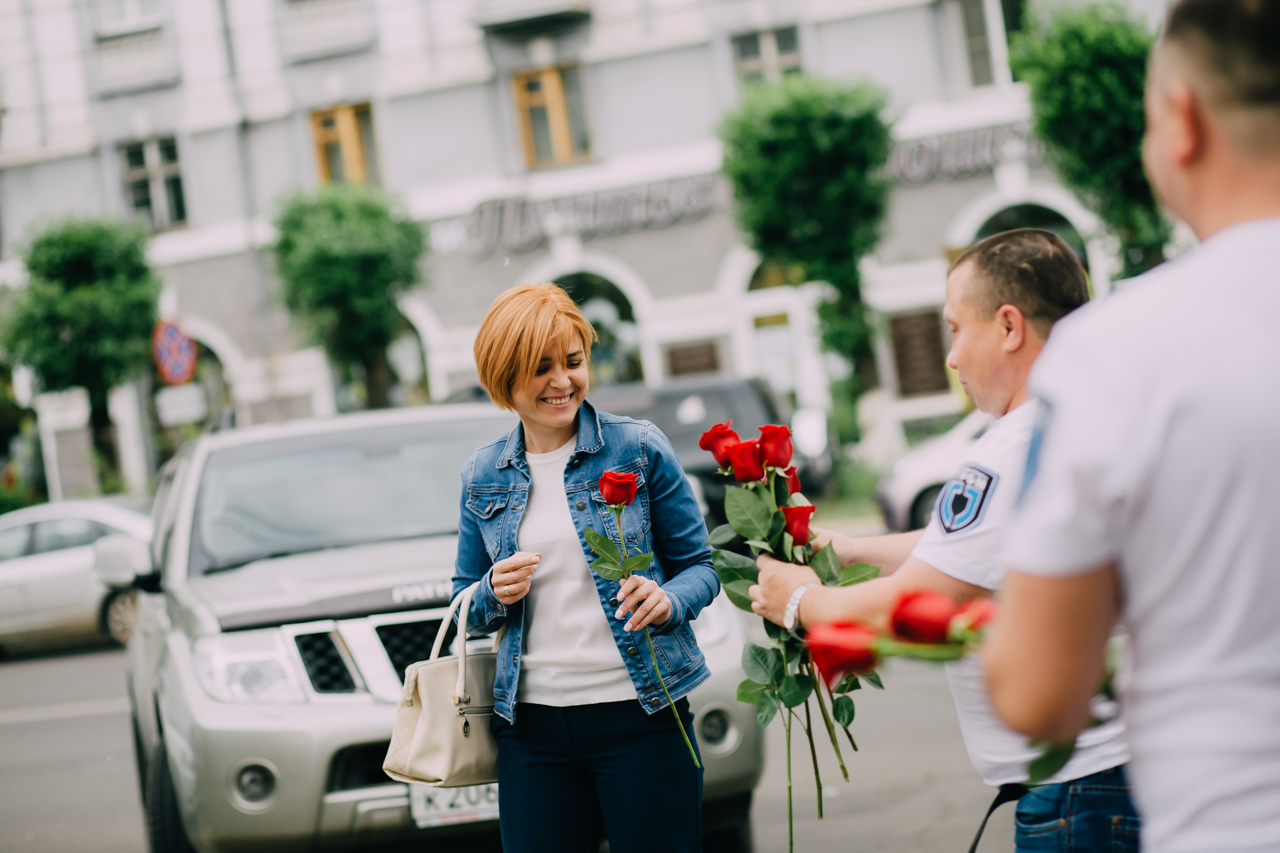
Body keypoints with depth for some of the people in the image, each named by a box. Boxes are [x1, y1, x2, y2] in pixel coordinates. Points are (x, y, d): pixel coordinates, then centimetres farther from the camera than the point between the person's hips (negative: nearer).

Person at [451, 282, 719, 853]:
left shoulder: (639, 448, -1)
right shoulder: (483, 476, 8)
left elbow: (699, 565, 3)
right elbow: (465, 601, 17)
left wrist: (666, 601, -18)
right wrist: (495, 593, -6)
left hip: (639, 713, -3)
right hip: (531, 722, 3)